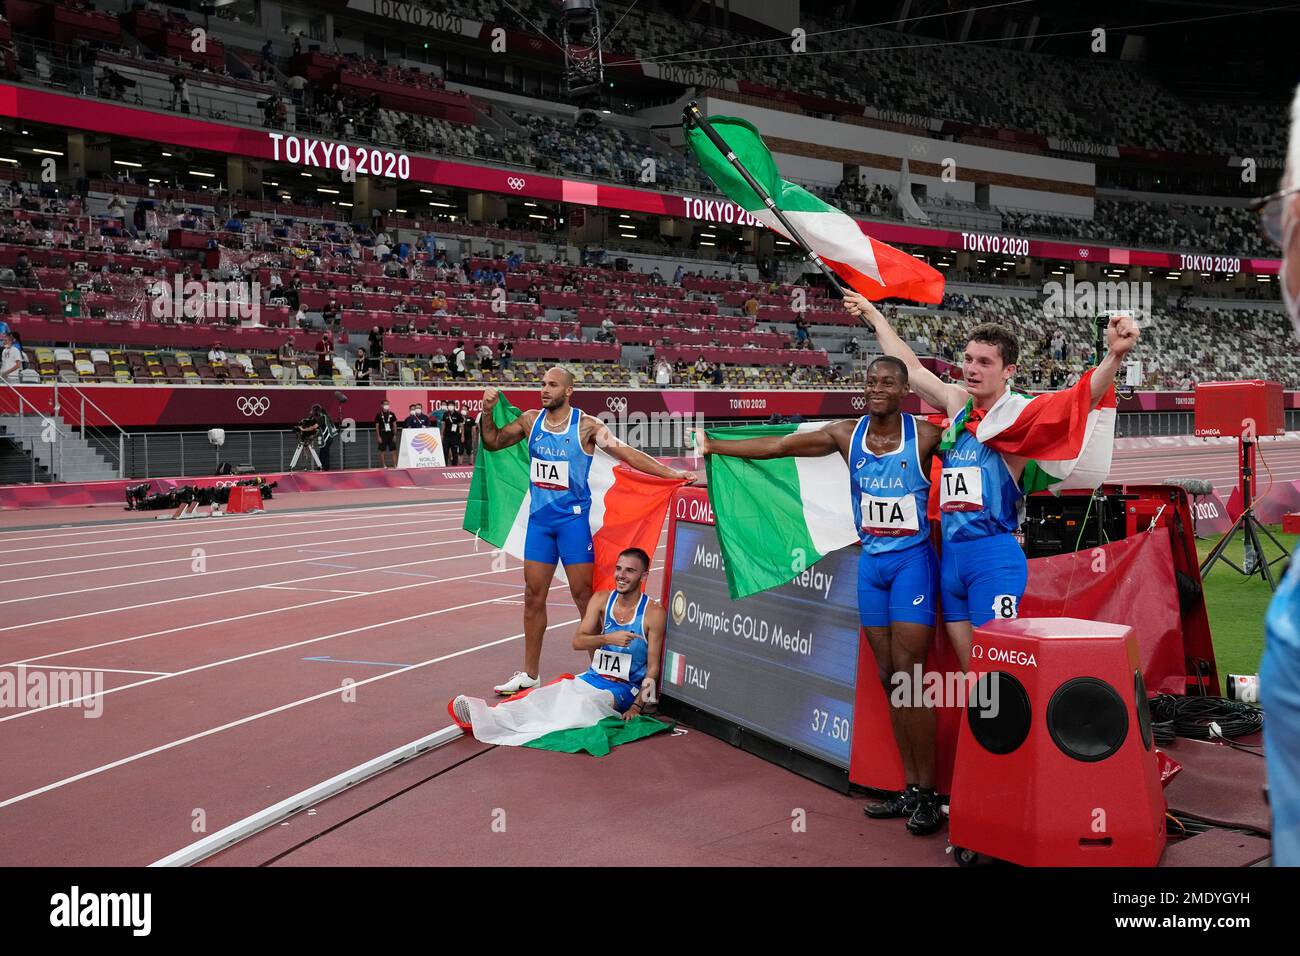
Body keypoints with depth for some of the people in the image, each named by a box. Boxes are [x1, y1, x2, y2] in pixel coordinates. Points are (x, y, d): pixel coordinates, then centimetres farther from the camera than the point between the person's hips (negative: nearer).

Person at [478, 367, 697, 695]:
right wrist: (487, 411, -1)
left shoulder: (586, 426, -8)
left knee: (583, 594, -1)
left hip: (573, 518, -4)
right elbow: (492, 443, 16)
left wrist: (674, 474, -20)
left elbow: (627, 453, -13)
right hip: (539, 519, 4)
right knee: (534, 595, 8)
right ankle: (530, 673, 19)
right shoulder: (530, 420, 5)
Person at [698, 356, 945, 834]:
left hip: (912, 561, -5)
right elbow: (777, 445, 8)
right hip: (870, 563, 5)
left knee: (907, 675, -10)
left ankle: (928, 793, 1)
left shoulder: (926, 436, -9)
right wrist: (714, 445, 11)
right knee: (888, 678, 7)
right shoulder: (846, 434, 3)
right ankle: (909, 788, 15)